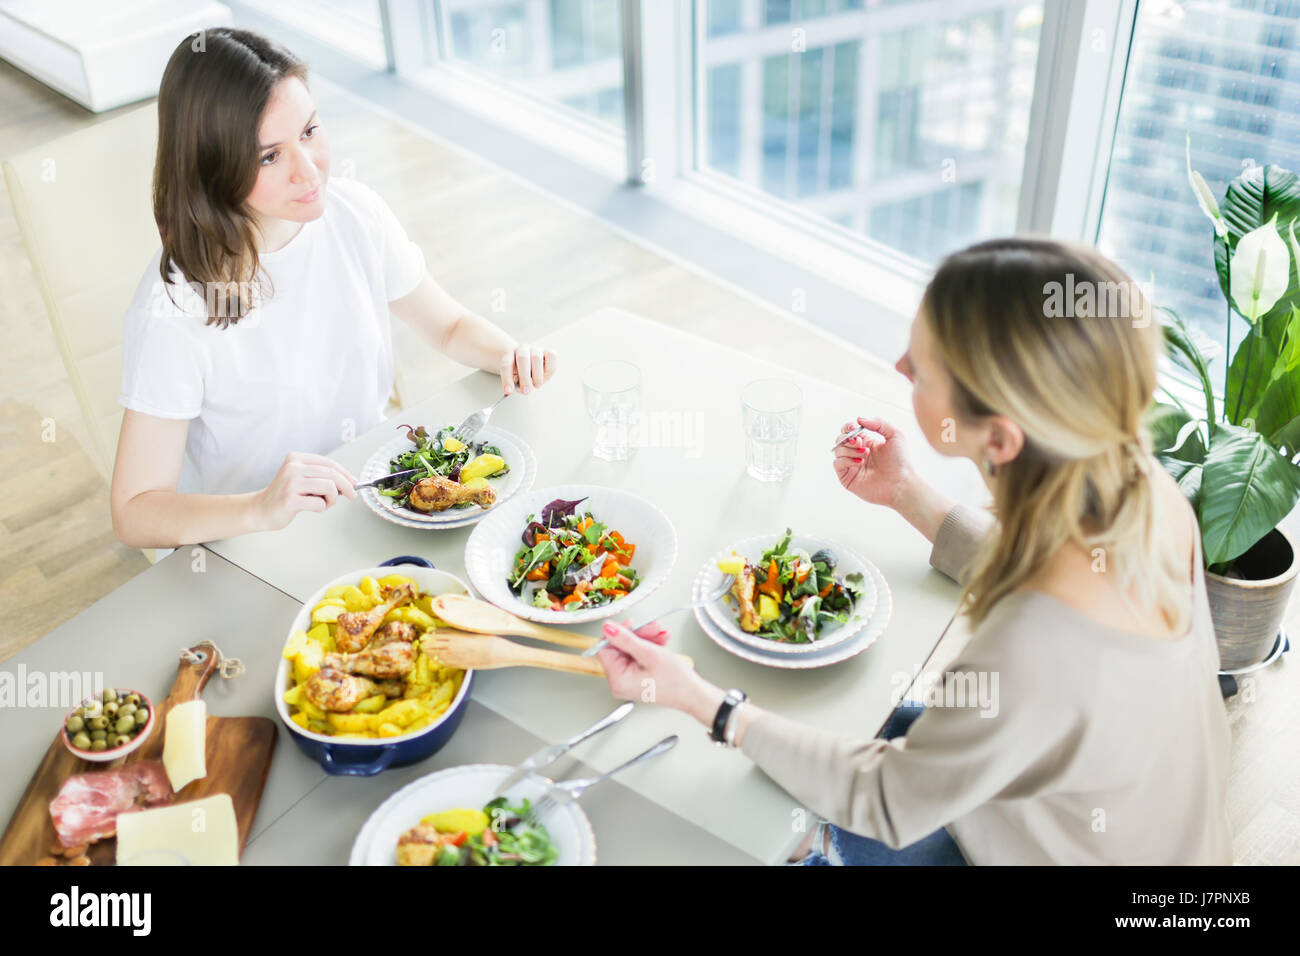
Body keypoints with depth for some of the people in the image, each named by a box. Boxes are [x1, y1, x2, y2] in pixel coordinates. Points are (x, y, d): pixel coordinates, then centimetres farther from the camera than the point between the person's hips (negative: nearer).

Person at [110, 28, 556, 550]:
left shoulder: (354, 213, -7)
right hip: (247, 543, -5)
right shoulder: (174, 307, -23)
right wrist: (262, 508, -40)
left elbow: (449, 325, 11)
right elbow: (134, 512, -21)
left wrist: (509, 354, -11)